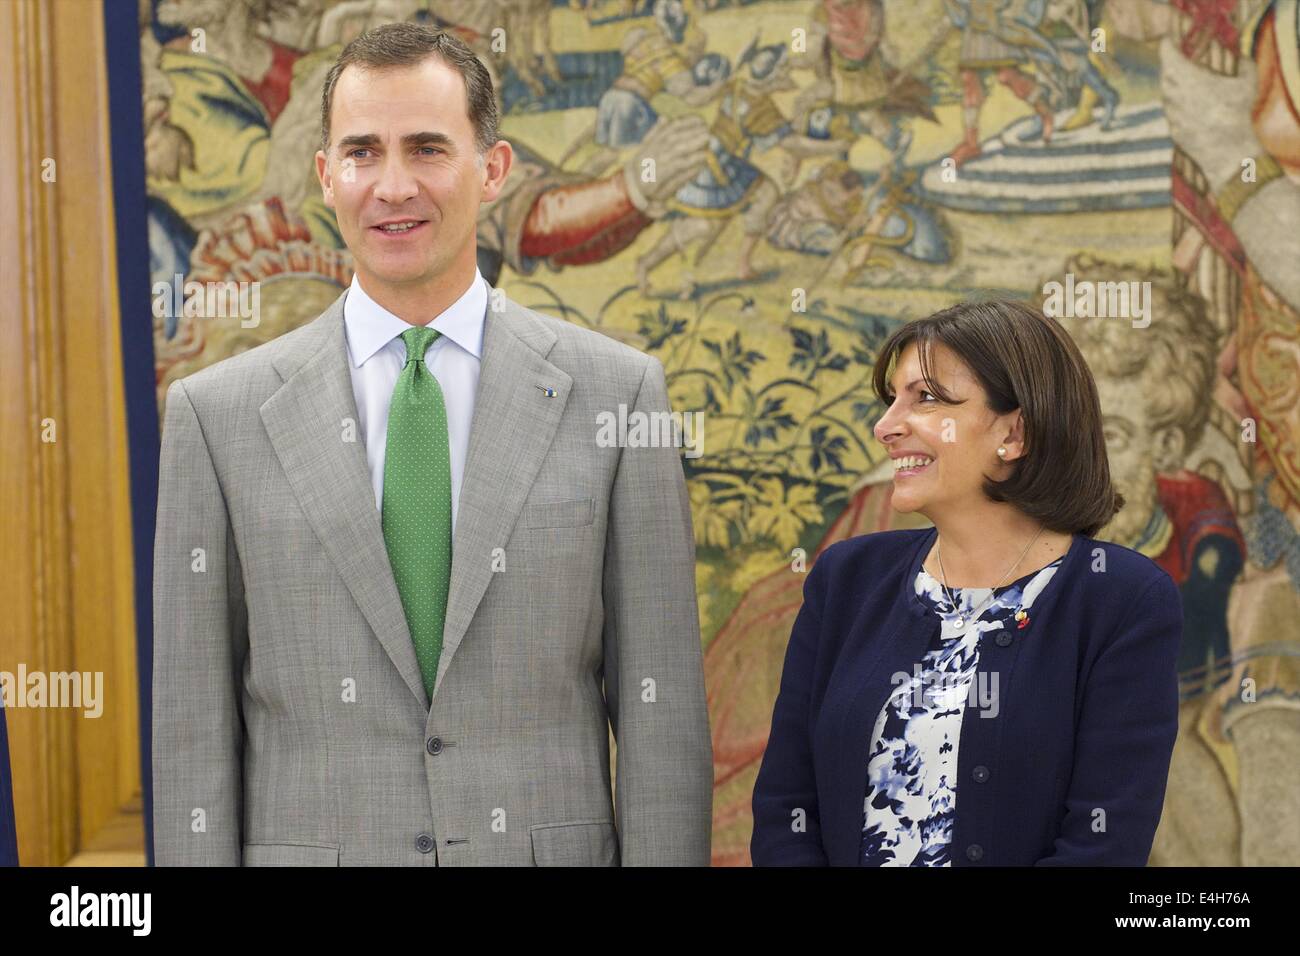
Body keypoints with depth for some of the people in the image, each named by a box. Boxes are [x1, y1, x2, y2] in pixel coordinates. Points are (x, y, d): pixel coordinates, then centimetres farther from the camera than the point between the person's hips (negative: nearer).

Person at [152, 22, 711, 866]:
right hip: (309, 845, 0)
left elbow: (659, 708, -2)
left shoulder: (616, 392, 0)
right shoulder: (217, 413, 1)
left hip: (549, 841, 0)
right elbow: (194, 726, 0)